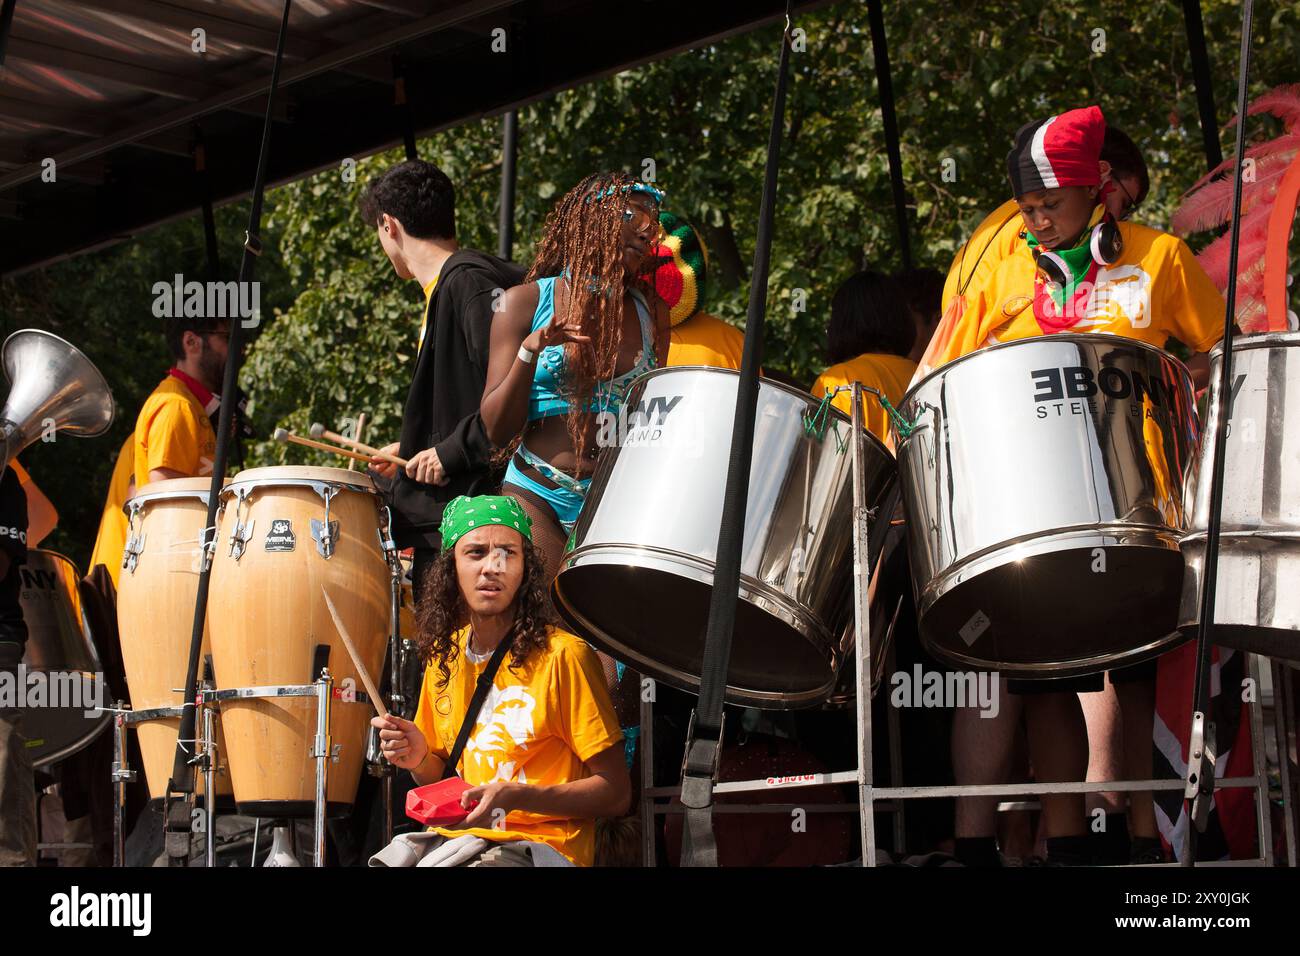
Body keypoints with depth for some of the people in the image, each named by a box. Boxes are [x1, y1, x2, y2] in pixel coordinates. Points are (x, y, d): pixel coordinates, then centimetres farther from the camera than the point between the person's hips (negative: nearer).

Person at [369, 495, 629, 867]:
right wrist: (419, 760, -1)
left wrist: (518, 796, -22)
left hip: (538, 846, -6)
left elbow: (616, 794, -9)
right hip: (457, 836, 6)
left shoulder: (562, 655, -10)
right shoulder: (443, 656, 10)